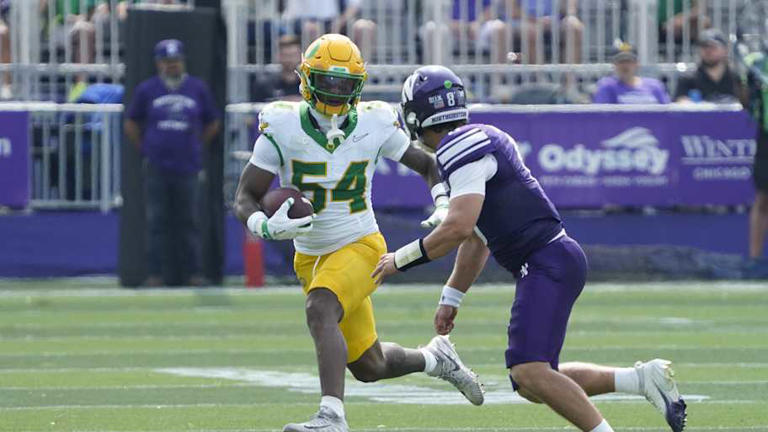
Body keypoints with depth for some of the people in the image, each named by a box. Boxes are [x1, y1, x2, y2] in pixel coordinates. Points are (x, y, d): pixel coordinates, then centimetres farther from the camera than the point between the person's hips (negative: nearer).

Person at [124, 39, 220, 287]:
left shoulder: (198, 89, 8)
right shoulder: (147, 90, 6)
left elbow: (212, 125, 17)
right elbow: (131, 125, 14)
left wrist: (196, 147, 11)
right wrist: (146, 150, 8)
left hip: (187, 167, 0)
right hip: (156, 168, 0)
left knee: (188, 221, 0)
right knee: (157, 221, -1)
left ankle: (192, 273, 4)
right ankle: (156, 273, 1)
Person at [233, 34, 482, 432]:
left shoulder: (374, 126, -9)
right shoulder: (283, 128, -12)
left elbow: (428, 165, 9)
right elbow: (244, 200, -12)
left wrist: (443, 207, -10)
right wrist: (267, 227, -34)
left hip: (359, 247, -3)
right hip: (311, 257, 3)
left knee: (319, 310, -33)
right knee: (369, 367, 11)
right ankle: (434, 358, 43)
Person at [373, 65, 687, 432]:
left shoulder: (460, 148, -13)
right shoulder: (482, 141, 19)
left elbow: (459, 228, -22)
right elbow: (475, 239, 27)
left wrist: (401, 260, -10)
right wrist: (450, 298, 30)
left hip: (549, 263, -10)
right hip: (550, 262, 10)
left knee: (529, 372, -22)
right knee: (530, 384, 11)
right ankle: (642, 379, 10)